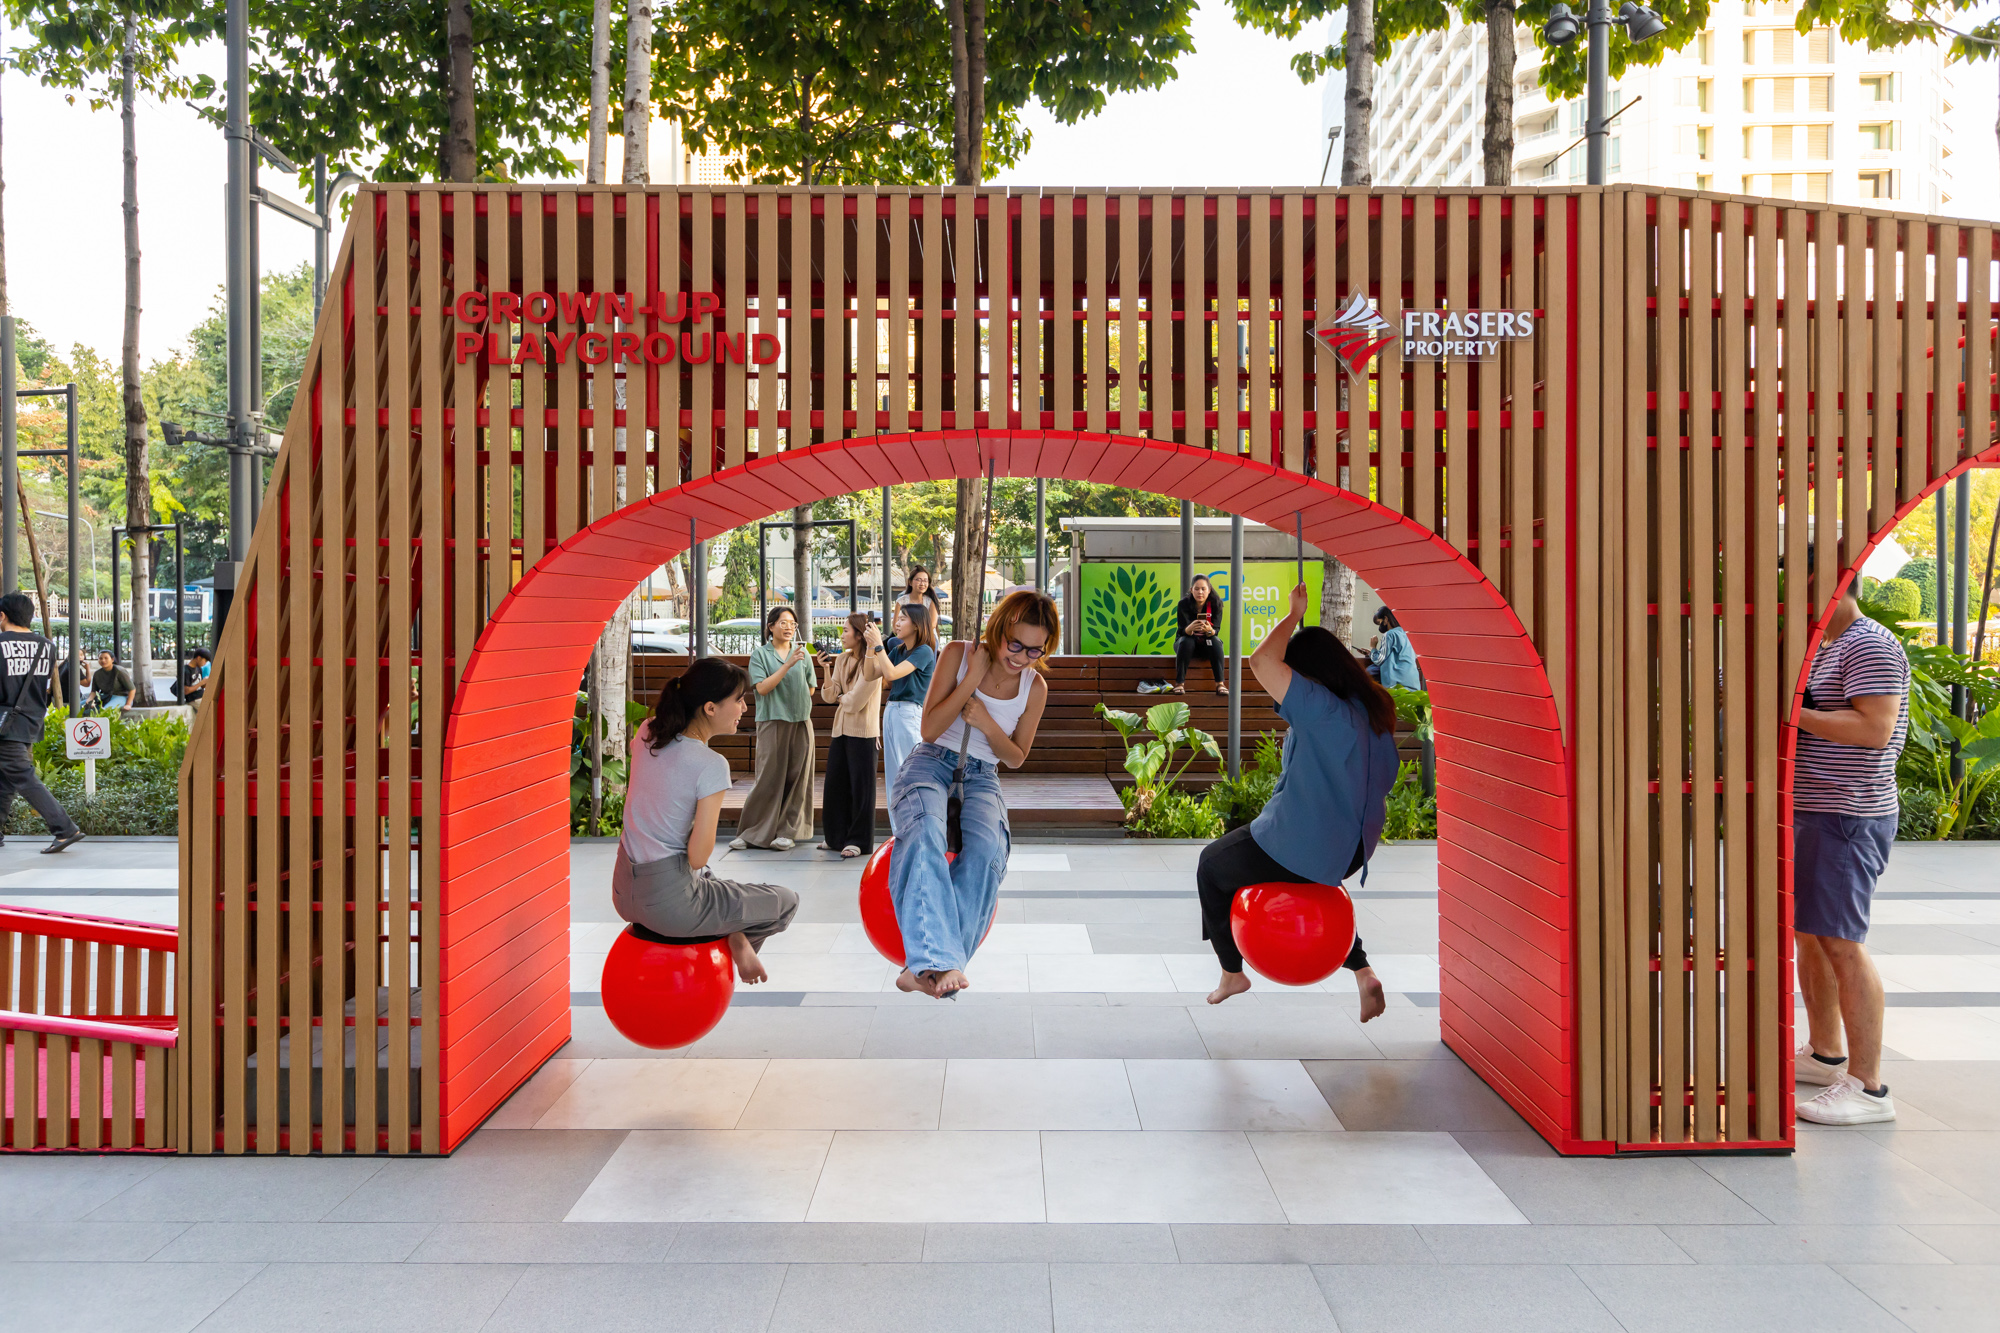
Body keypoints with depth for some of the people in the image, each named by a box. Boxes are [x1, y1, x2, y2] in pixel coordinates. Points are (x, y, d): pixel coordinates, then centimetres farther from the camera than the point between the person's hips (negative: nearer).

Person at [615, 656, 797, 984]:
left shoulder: (647, 733, -1)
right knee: (787, 901, 10)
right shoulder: (710, 765, -21)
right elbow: (698, 856, -19)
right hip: (668, 901, -7)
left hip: (624, 890, 7)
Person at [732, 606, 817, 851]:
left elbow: (810, 689, 12)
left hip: (800, 721, 3)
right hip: (771, 721, -3)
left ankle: (787, 831, 10)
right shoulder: (760, 654, 1)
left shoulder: (802, 653, 9)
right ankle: (752, 832, 5)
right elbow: (762, 687, -11)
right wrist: (787, 665, -17)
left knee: (796, 776, 2)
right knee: (769, 776, -4)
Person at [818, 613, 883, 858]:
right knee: (835, 783, 8)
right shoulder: (841, 660, 10)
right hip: (841, 729, 7)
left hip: (863, 732, -7)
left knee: (860, 787, -1)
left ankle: (858, 840, 8)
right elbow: (830, 696, 4)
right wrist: (827, 670, -8)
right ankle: (837, 837, 20)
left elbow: (856, 700, -15)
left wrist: (841, 698, 2)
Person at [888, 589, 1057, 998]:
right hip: (931, 762, -2)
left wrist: (986, 723, -10)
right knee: (925, 830, -39)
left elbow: (1016, 758, 10)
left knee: (987, 849, -34)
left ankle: (922, 970, -40)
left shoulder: (1035, 687, 3)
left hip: (982, 778, 2)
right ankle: (936, 958, -55)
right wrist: (974, 677, -14)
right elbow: (931, 728, -5)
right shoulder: (958, 654, -3)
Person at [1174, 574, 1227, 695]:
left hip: (1206, 642, 1)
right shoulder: (1184, 604, -14)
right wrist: (1190, 628, -47)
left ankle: (1220, 684, -31)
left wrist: (1209, 630, -44)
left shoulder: (1216, 603, -11)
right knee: (1185, 642, -33)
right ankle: (1179, 683, -30)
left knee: (1215, 641, -30)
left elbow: (1216, 630, -19)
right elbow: (1184, 631, -22)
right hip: (1189, 641, -1)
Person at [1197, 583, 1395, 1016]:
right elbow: (1383, 781, 13)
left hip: (1300, 848, -8)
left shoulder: (1324, 710, -25)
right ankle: (1361, 969, 23)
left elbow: (1261, 662, -34)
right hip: (1353, 849, 8)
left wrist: (1294, 615, -19)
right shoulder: (1375, 709, 2)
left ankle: (1232, 974, 25)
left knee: (1212, 864, 17)